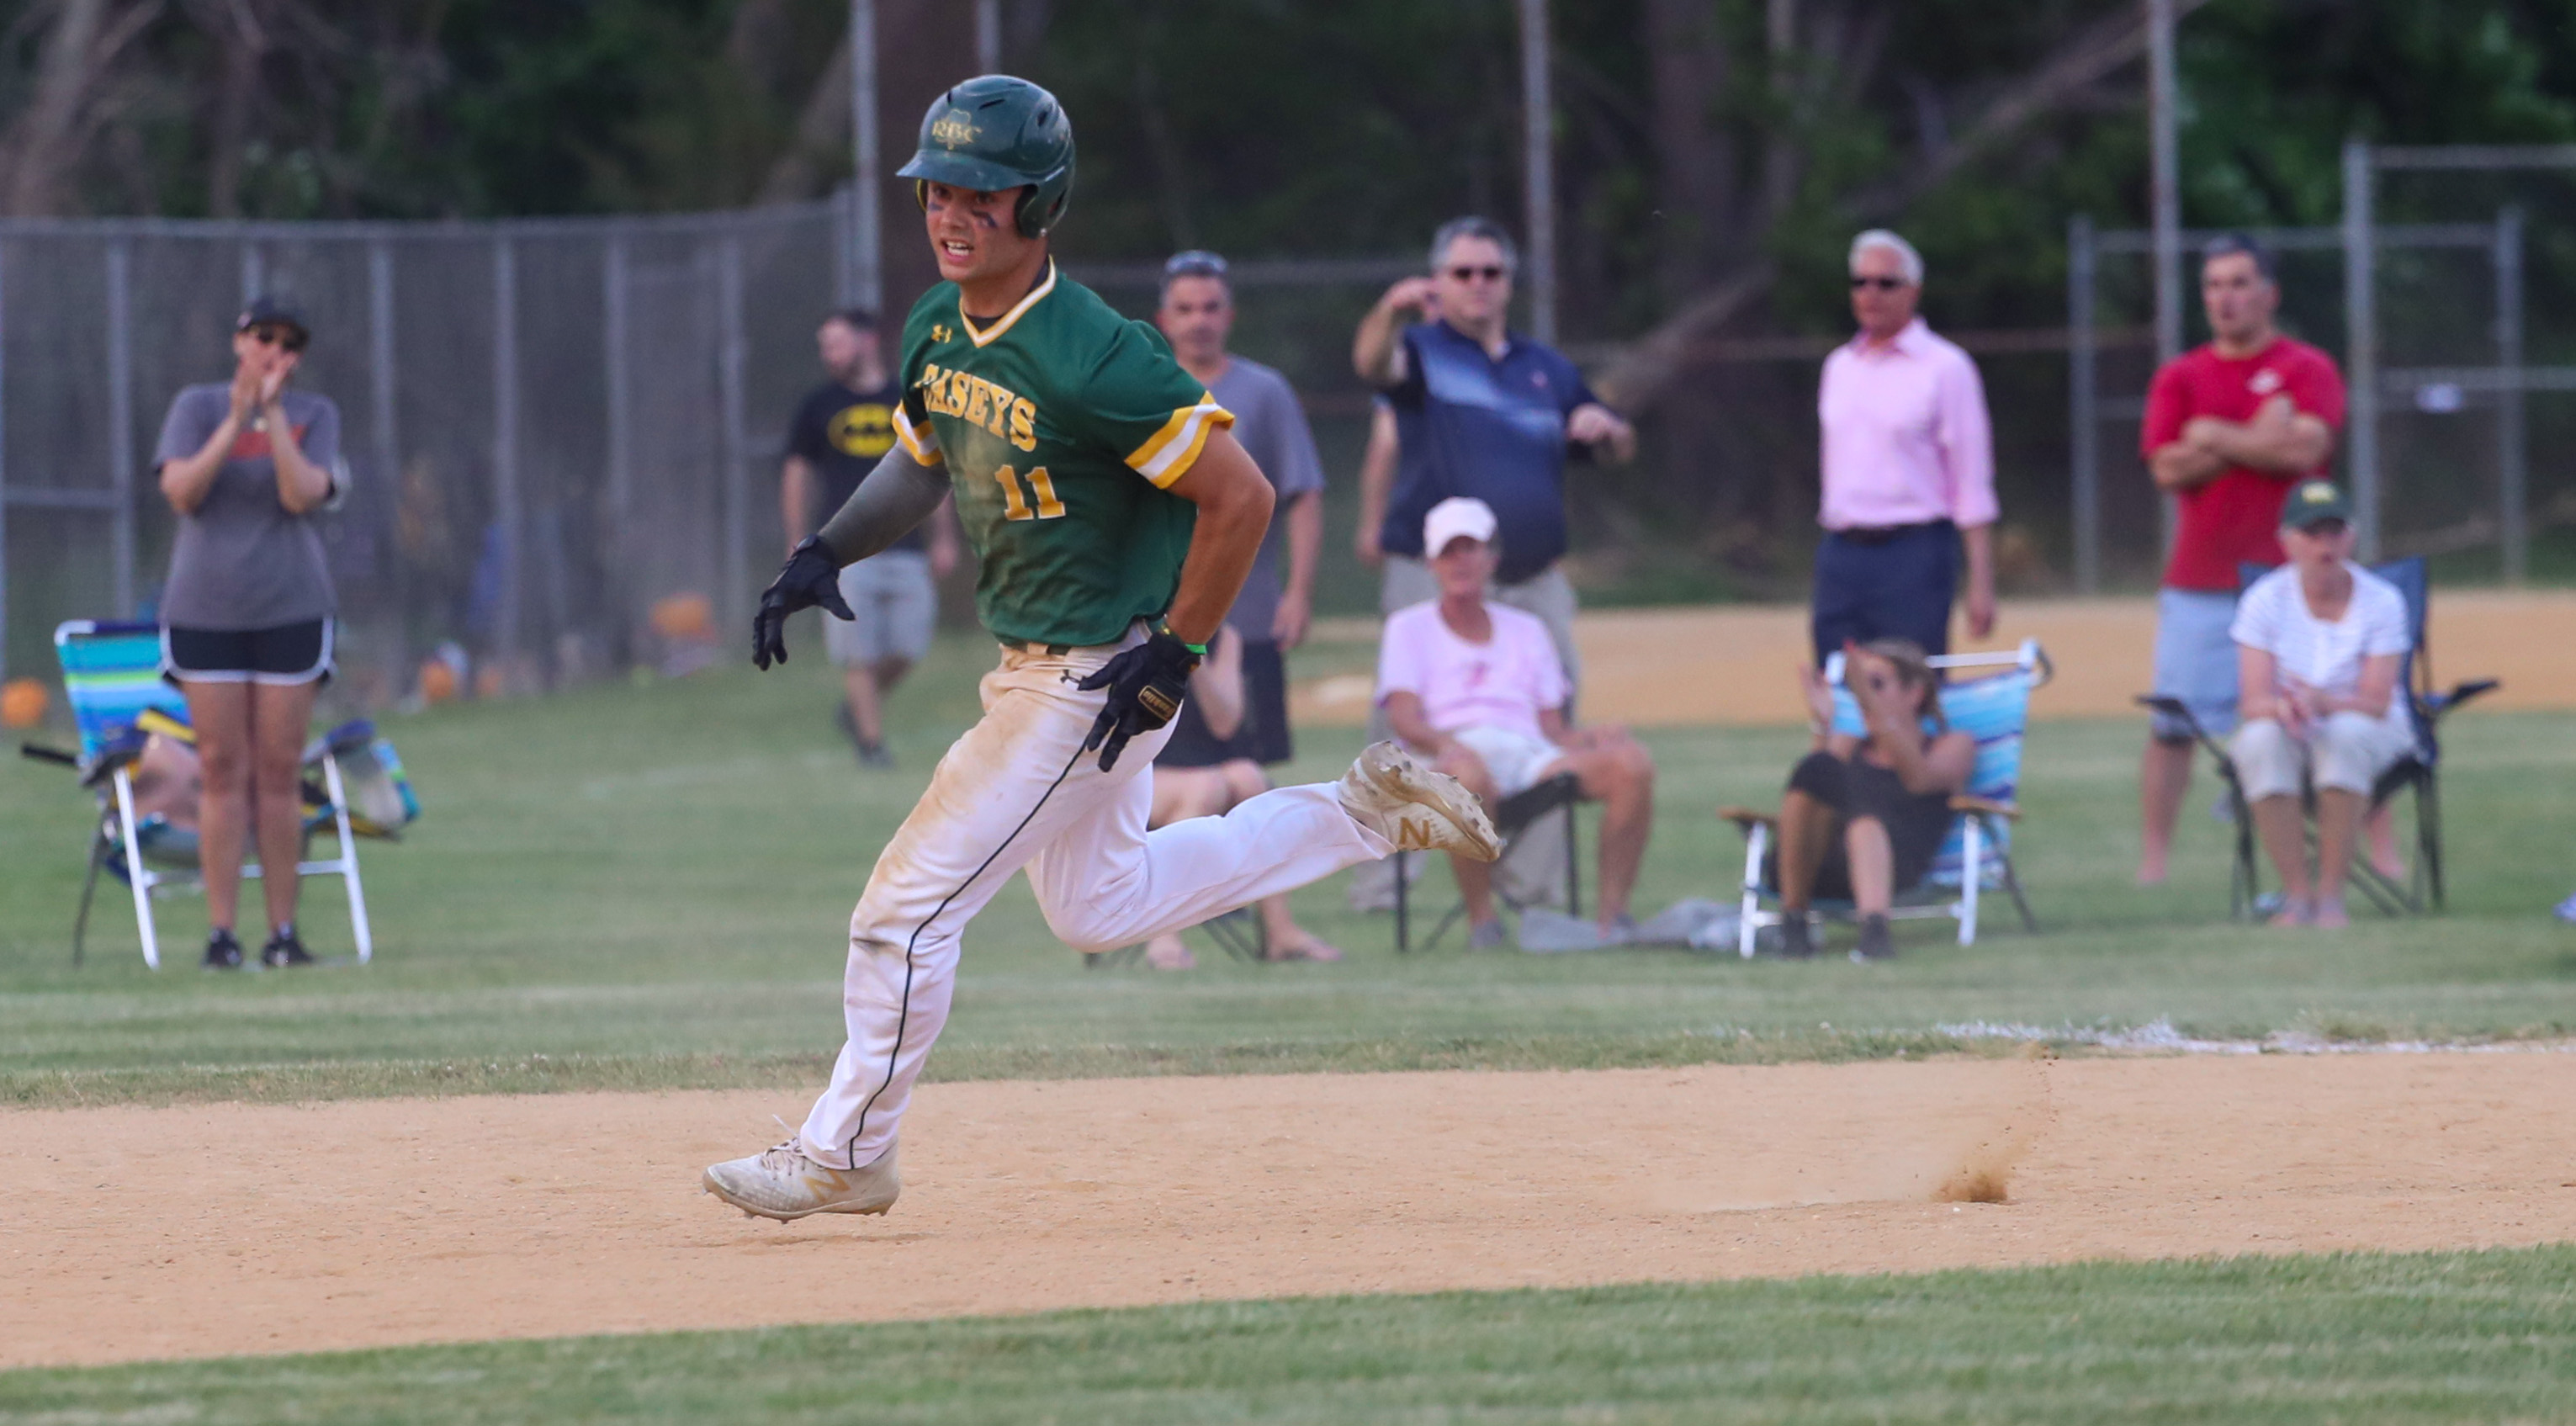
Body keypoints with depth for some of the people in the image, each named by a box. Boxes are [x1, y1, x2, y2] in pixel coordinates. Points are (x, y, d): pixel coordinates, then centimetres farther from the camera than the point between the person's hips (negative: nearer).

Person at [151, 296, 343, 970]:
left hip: (290, 610, 0)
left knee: (280, 772, -1)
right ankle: (221, 933, -2)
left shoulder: (314, 414, 4)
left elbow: (302, 495, -11)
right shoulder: (197, 407, 4)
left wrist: (273, 412, -17)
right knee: (222, 769, -3)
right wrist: (237, 421, -18)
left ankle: (283, 932, 3)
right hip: (205, 609, 0)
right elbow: (180, 492, -10)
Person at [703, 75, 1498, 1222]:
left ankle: (844, 1156, 7)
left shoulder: (1091, 361, -26)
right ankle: (1361, 815, 30)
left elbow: (1240, 497, -23)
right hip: (1032, 661, 10)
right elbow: (923, 461, 19)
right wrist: (826, 554, 3)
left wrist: (1173, 656, -21)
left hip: (1100, 673, -10)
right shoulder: (937, 331, 1)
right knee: (1097, 905, 24)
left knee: (911, 901, -7)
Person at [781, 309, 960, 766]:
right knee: (859, 652, -8)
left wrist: (942, 538, 13)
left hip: (905, 546, 2)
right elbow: (796, 474, 10)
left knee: (906, 649, -2)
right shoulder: (818, 406, 6)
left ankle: (857, 709, 22)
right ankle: (871, 740, 0)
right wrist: (798, 547, 3)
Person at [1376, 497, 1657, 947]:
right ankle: (1481, 918, -29)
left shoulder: (1526, 630, 29)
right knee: (1468, 774, -44)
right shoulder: (1410, 628, 19)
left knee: (1632, 762, -25)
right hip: (1456, 750, -4)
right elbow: (1404, 717, 1)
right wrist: (1444, 742, -22)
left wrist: (1592, 738, -4)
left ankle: (1613, 914, -24)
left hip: (1532, 754, 4)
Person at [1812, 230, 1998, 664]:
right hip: (1842, 554, 5)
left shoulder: (1944, 367, -2)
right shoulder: (1839, 367, 15)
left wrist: (1981, 583, -11)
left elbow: (1973, 489, -4)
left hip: (1914, 553, -5)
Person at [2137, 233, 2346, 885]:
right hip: (2199, 581, 2)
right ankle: (2153, 858, 5)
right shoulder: (2179, 378, 10)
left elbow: (2305, 448, -13)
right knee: (2173, 724, -1)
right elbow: (2168, 468, -2)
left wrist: (2215, 437, -6)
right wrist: (2260, 441, -9)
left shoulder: (2308, 370, 3)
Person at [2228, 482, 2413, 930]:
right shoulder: (2265, 601, -7)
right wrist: (2283, 707, -40)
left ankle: (2331, 896, -33)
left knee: (2347, 732, -37)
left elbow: (2376, 703, -18)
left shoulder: (2381, 602, -10)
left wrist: (2321, 702, -39)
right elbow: (2254, 702, -15)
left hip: (2371, 731, -1)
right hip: (2287, 736, 1)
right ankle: (2298, 897, -31)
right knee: (2260, 739, -34)